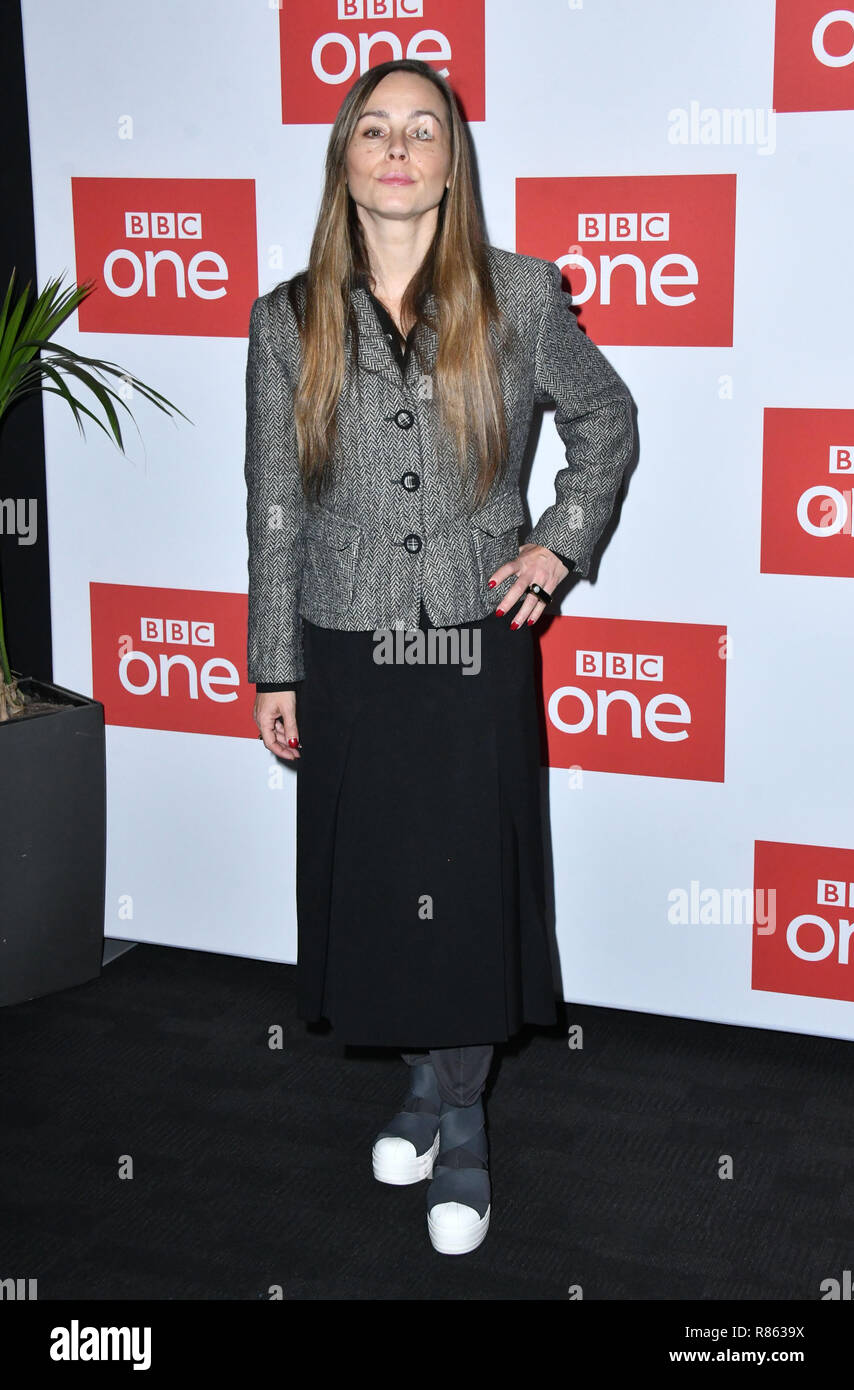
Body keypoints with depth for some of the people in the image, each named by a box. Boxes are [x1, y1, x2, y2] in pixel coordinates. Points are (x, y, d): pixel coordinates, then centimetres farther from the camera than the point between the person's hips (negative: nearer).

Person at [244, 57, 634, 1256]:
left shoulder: (519, 297, -4)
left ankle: (457, 1111, 24)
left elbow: (606, 418, 12)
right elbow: (273, 508, 3)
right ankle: (431, 1076, 35)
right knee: (374, 878, 11)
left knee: (472, 881, 5)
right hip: (348, 655, 2)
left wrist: (562, 542, 0)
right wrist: (274, 671, 4)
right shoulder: (290, 322, -1)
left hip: (480, 651, -1)